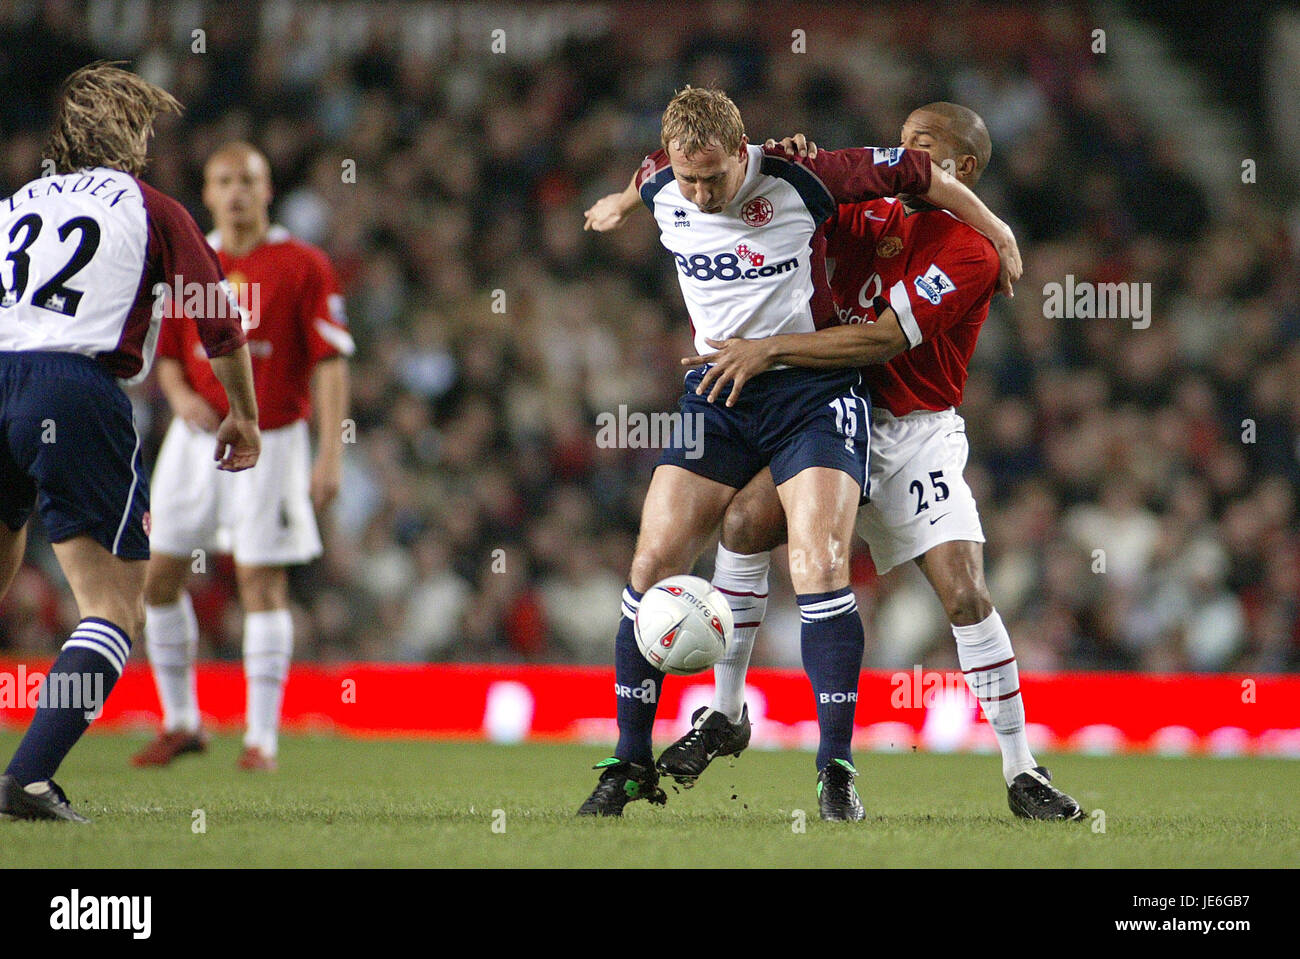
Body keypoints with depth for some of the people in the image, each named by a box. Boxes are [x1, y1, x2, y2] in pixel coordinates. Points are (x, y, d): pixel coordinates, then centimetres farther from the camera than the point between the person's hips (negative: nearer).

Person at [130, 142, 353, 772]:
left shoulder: (303, 266, -5)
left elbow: (330, 363, -7)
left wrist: (330, 455, -13)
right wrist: (180, 395, -7)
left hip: (270, 440, -4)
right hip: (197, 437, 4)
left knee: (262, 584, -6)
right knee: (156, 578, 3)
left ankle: (262, 738, 1)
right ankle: (181, 722, 17)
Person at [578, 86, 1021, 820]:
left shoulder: (800, 181, -17)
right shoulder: (662, 189, -4)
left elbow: (917, 174, -4)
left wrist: (996, 233, 7)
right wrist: (622, 203, 43)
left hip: (812, 393, -4)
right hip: (716, 396, 4)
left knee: (821, 566, -21)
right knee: (653, 565, -5)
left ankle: (836, 770, -16)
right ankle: (632, 764, 7)